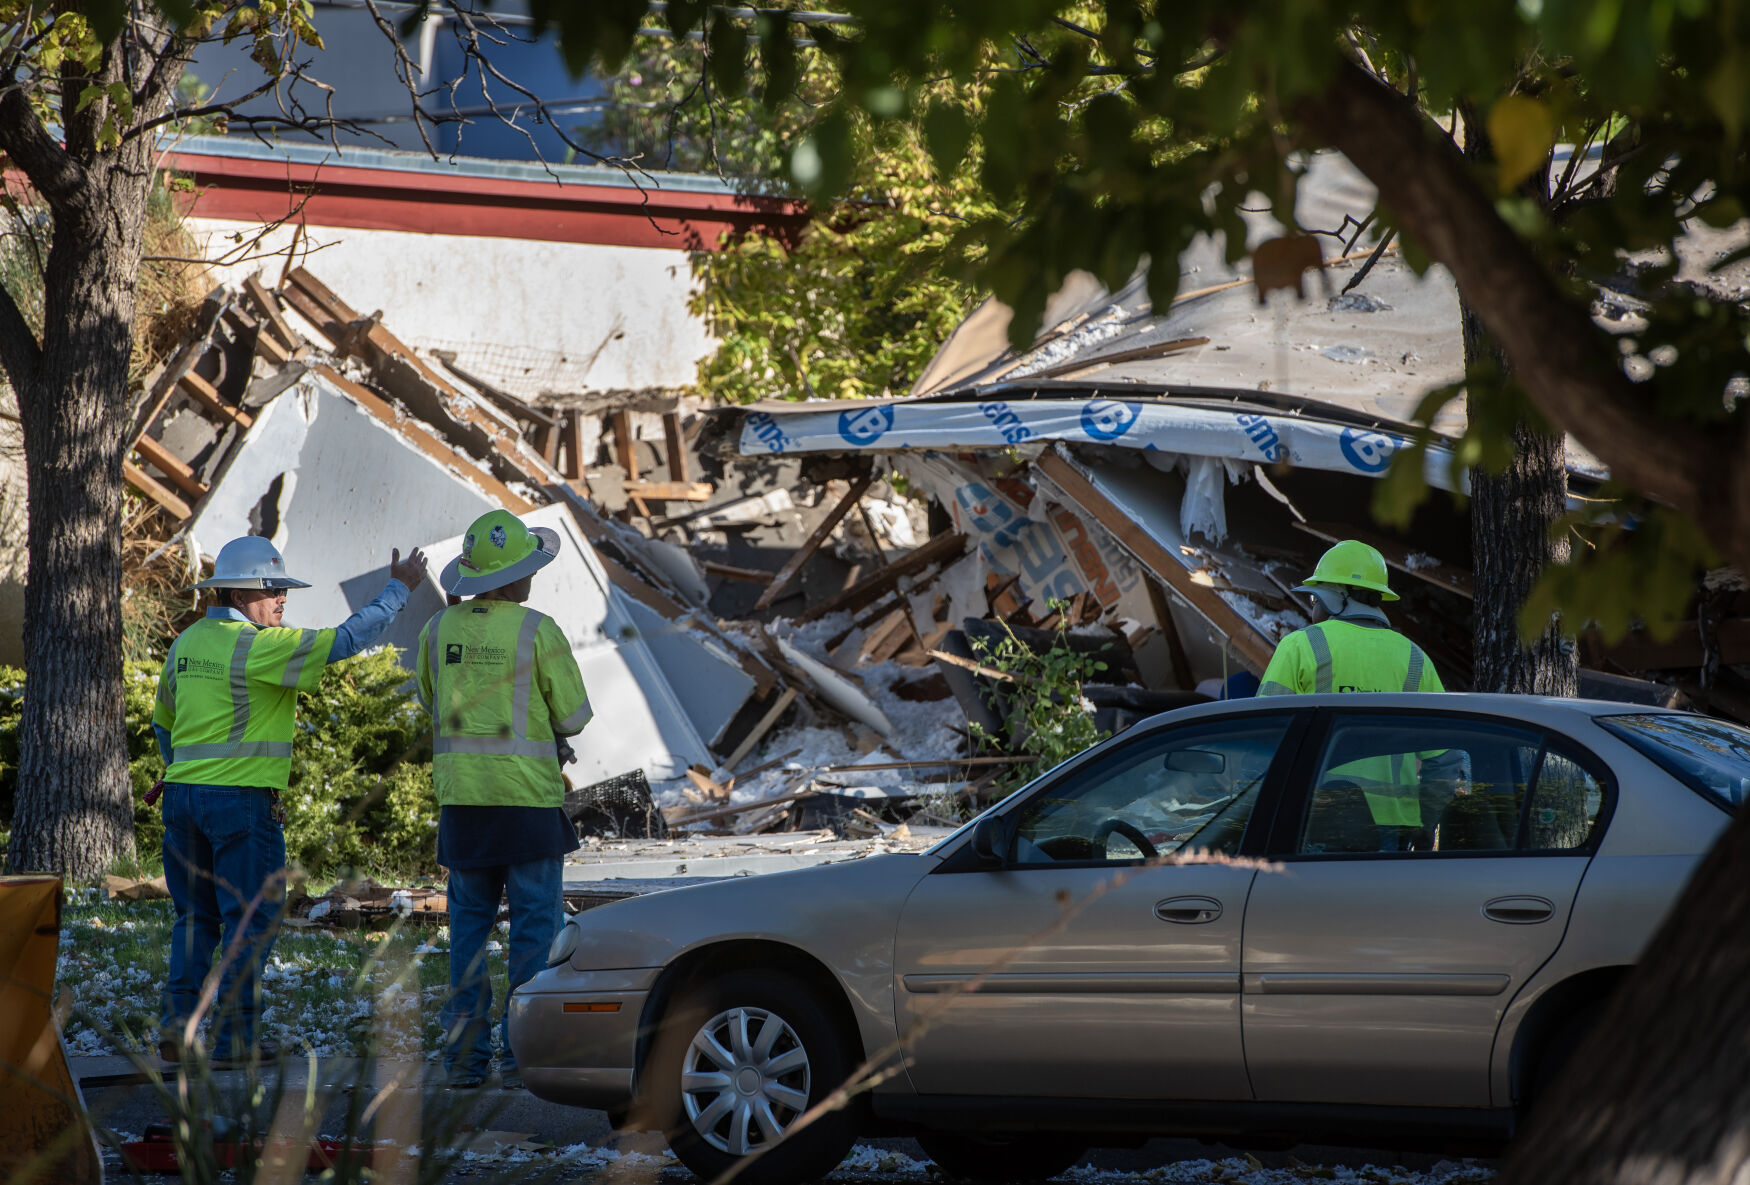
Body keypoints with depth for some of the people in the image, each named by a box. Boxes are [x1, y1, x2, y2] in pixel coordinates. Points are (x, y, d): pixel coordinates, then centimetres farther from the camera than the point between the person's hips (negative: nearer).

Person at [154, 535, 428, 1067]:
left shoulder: (186, 644, 11)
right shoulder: (260, 646, -13)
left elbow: (163, 721, 22)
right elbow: (344, 641, -16)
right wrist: (399, 589, -8)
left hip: (183, 796, 7)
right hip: (241, 801, -7)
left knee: (195, 917, 15)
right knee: (248, 921, 1)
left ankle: (177, 1025, 7)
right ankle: (231, 1038, 1)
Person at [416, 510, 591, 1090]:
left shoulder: (438, 629, 4)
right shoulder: (537, 631, -10)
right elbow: (574, 716, -4)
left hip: (459, 799, 4)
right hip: (528, 799, -4)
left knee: (468, 925, 11)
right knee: (535, 927, 2)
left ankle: (464, 1053, 8)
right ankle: (523, 1056, -1)